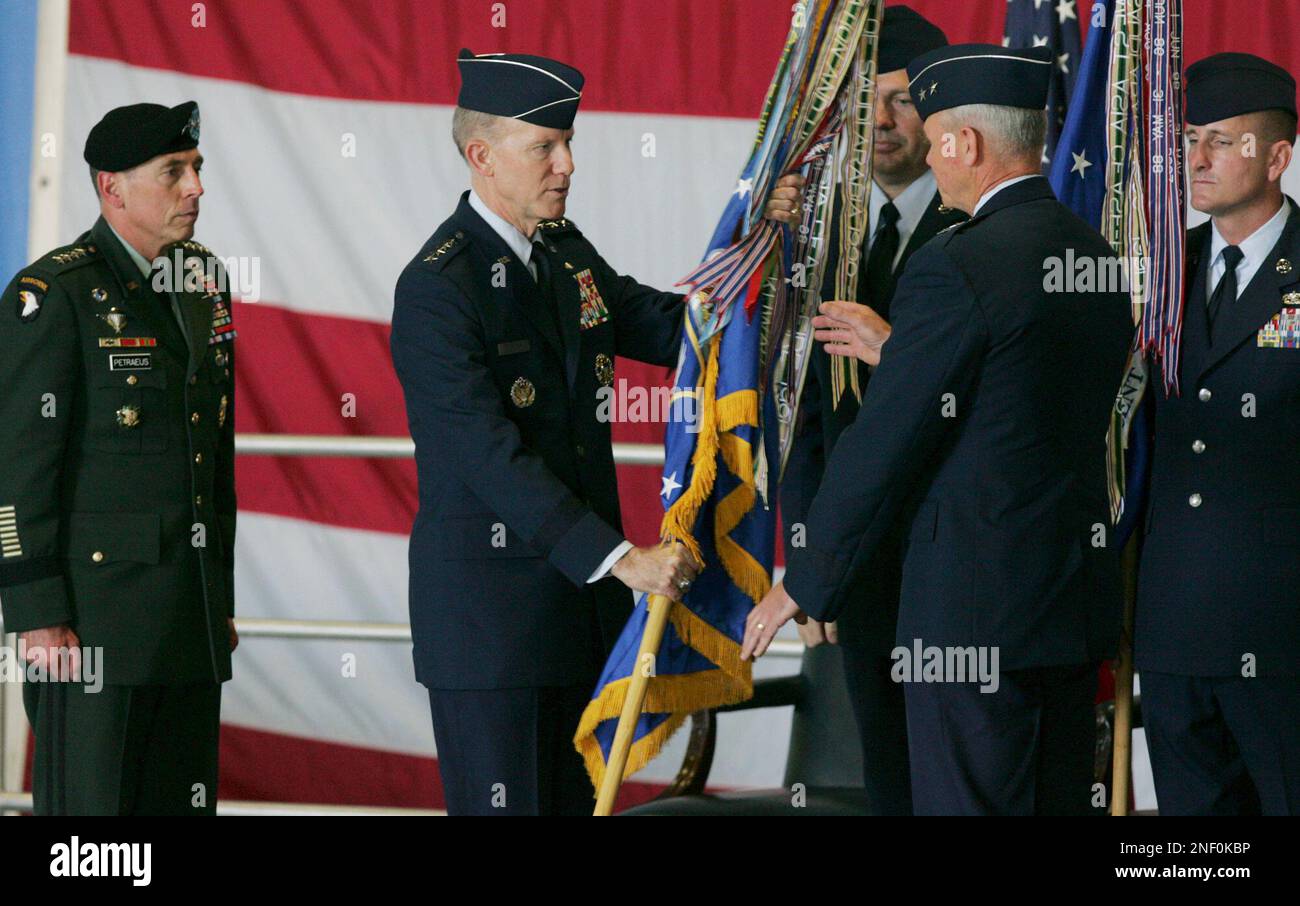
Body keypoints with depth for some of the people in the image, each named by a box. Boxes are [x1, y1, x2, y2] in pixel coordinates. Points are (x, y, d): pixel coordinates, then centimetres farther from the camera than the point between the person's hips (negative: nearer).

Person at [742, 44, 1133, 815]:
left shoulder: (957, 268, -15)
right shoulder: (1098, 259, 10)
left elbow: (883, 447, -12)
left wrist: (806, 586, -2)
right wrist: (901, 354, 25)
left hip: (975, 606, -8)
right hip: (1078, 602, 8)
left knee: (968, 804, -4)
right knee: (1059, 801, 12)